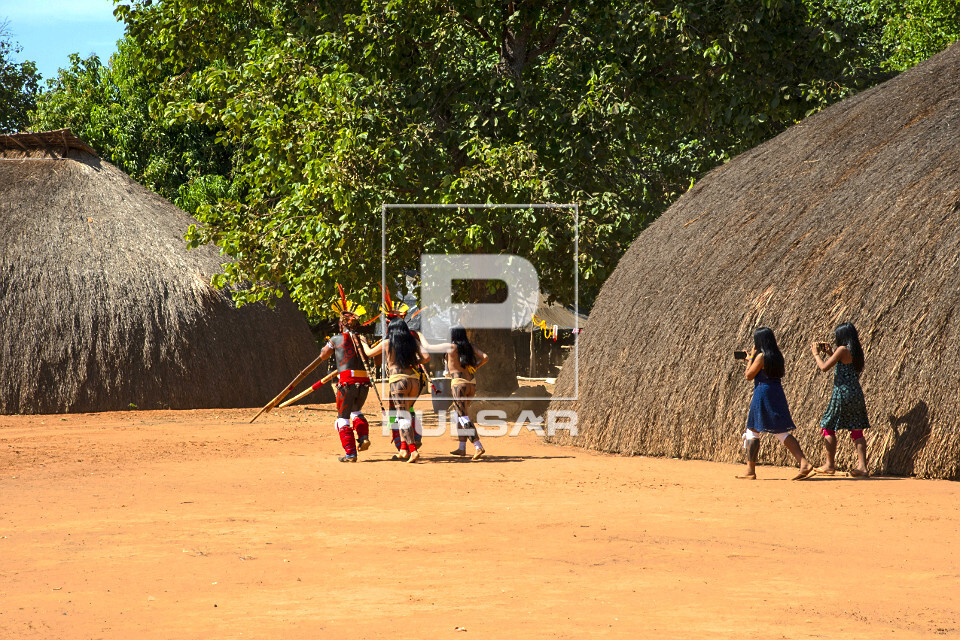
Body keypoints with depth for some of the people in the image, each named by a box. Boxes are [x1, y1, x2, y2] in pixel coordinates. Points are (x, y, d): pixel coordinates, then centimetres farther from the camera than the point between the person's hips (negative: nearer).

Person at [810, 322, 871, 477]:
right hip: (856, 393, 7)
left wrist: (816, 354, 3)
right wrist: (830, 353, 24)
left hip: (842, 393, -7)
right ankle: (862, 467, 2)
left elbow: (824, 367, -13)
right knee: (857, 431, 7)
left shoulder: (842, 350, -13)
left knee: (828, 427, 6)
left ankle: (830, 465, 8)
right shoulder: (857, 351, 11)